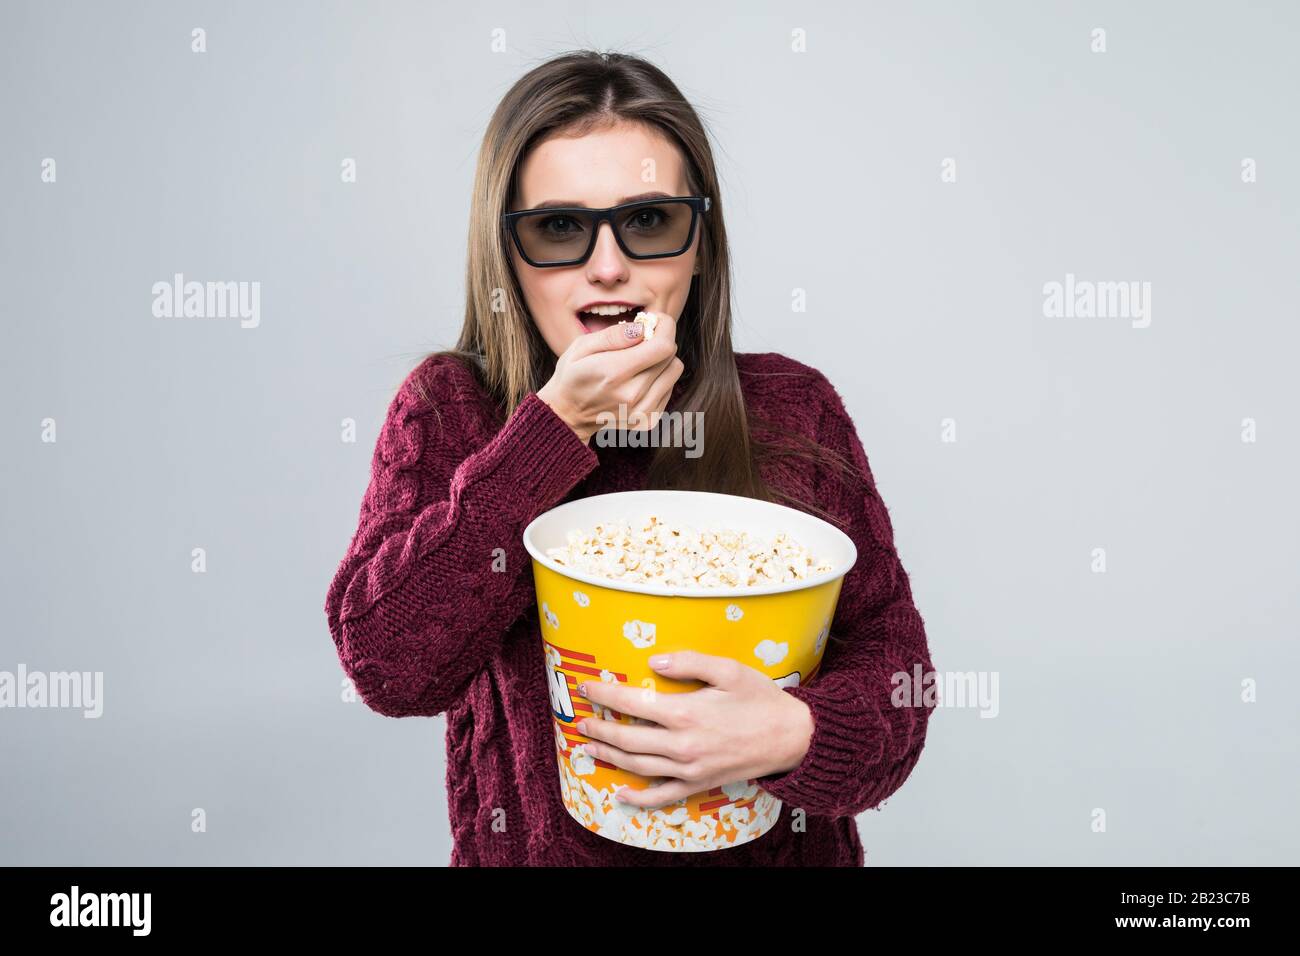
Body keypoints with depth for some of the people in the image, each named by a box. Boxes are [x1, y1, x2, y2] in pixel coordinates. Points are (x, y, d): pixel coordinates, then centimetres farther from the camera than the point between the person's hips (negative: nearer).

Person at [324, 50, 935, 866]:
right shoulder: (444, 411, -2)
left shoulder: (795, 412, -1)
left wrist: (795, 731, -21)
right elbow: (386, 664, -14)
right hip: (527, 846, -1)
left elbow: (892, 660, -1)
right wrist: (557, 429, -17)